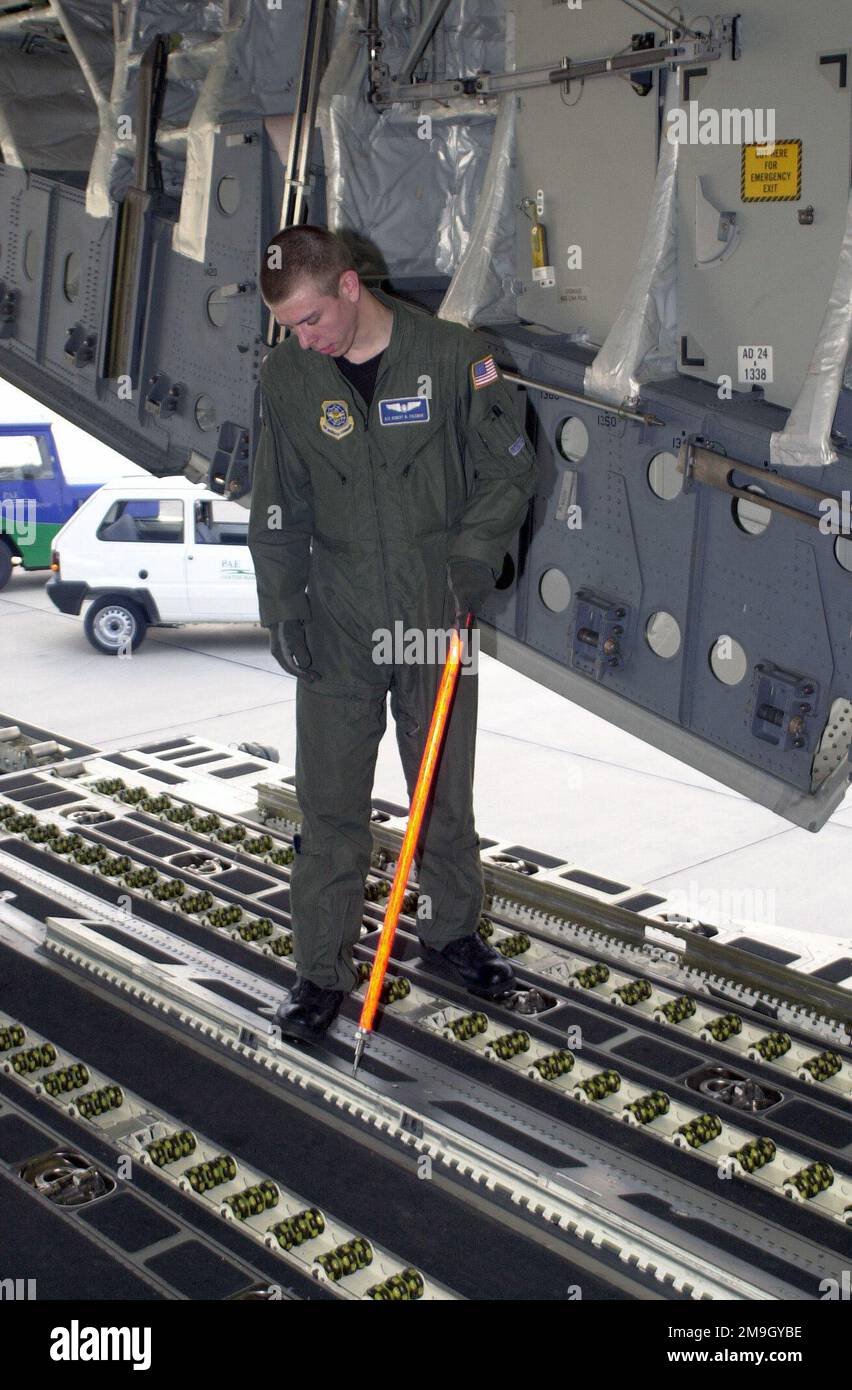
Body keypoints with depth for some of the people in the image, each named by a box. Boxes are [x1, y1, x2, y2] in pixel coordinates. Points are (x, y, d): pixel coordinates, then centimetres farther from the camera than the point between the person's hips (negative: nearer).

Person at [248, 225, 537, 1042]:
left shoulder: (453, 356, -8)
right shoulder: (286, 377, 0)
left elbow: (509, 470, -1)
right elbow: (277, 507, 6)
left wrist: (471, 563, -12)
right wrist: (283, 610, -1)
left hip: (436, 613, -1)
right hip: (337, 620, 1)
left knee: (445, 787, 13)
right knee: (330, 802, 3)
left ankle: (452, 932, 33)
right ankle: (322, 969, 16)